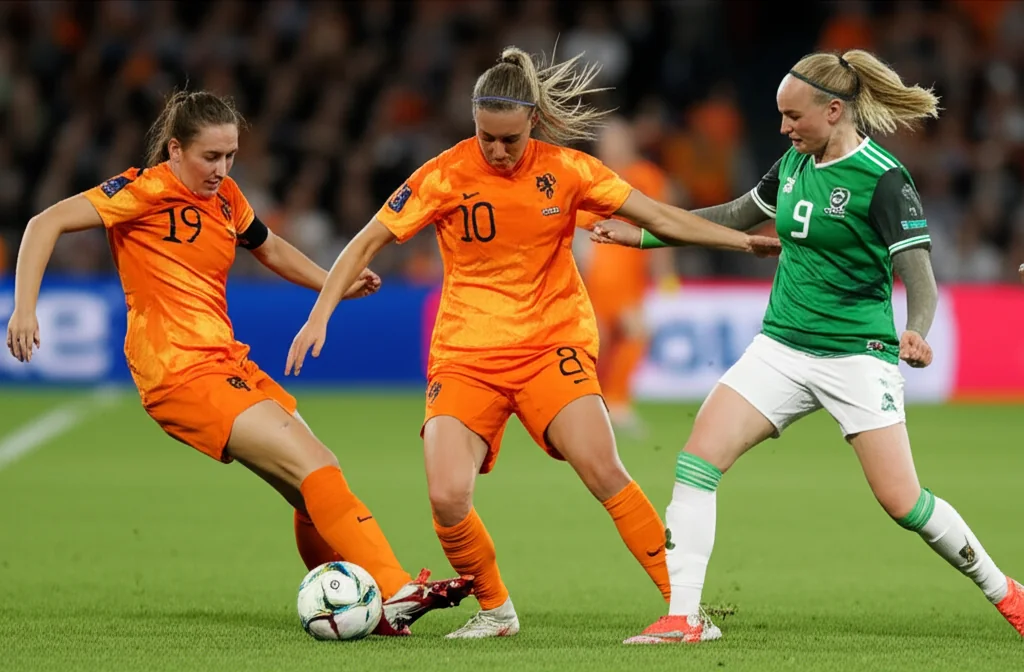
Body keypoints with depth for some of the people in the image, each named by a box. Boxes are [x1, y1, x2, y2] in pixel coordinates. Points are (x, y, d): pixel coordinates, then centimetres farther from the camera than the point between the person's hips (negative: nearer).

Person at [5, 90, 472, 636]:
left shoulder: (226, 198, 14)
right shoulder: (148, 190, -9)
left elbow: (270, 247, 33)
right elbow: (47, 223, -15)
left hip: (227, 362, 9)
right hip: (181, 372, -9)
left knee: (317, 482, 3)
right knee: (314, 468, -17)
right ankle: (394, 594, -19)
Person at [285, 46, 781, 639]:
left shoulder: (565, 170, -3)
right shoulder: (446, 176, -6)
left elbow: (660, 216, 2)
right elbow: (369, 241, 0)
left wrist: (744, 240, -4)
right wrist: (321, 315, -9)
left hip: (553, 341, 0)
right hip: (465, 354, 0)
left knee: (602, 468, -22)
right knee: (448, 497, -18)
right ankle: (495, 611, 9)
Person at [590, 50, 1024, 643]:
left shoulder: (883, 179, -14)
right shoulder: (795, 163, 6)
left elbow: (920, 277, -18)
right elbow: (734, 218, 23)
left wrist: (916, 333, -38)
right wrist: (644, 235, 21)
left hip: (856, 358, -6)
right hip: (781, 348, 6)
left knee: (902, 501, -10)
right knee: (698, 456, -11)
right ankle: (684, 618, -9)